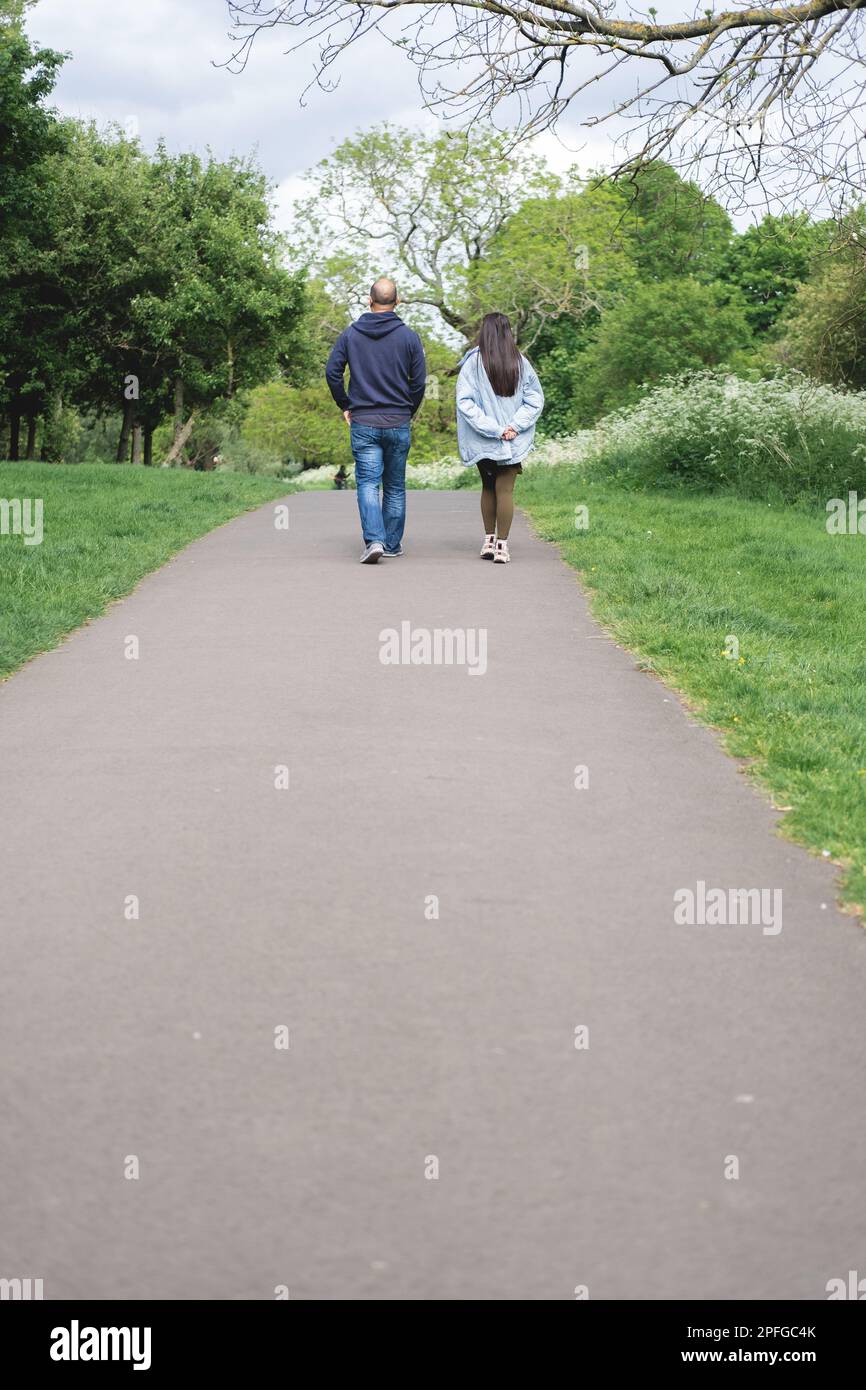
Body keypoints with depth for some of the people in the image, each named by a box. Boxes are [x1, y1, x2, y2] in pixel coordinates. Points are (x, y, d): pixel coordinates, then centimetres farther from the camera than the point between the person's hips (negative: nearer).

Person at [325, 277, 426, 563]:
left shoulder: (350, 334, 0)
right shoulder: (409, 337, -2)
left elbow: (332, 373, -2)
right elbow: (419, 382, -2)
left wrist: (346, 406, 10)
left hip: (363, 424, -1)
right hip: (399, 424, 1)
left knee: (368, 484, -3)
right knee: (395, 487, 12)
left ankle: (374, 539, -21)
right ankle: (393, 544, 18)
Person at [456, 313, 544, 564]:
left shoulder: (473, 362, -8)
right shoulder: (521, 362, -1)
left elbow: (465, 401, -14)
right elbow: (535, 399, -1)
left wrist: (491, 428, -13)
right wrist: (515, 425, -6)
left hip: (483, 440, -1)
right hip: (513, 440, 1)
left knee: (488, 487, 16)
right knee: (505, 490, 3)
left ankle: (489, 540, 19)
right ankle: (502, 545, -1)